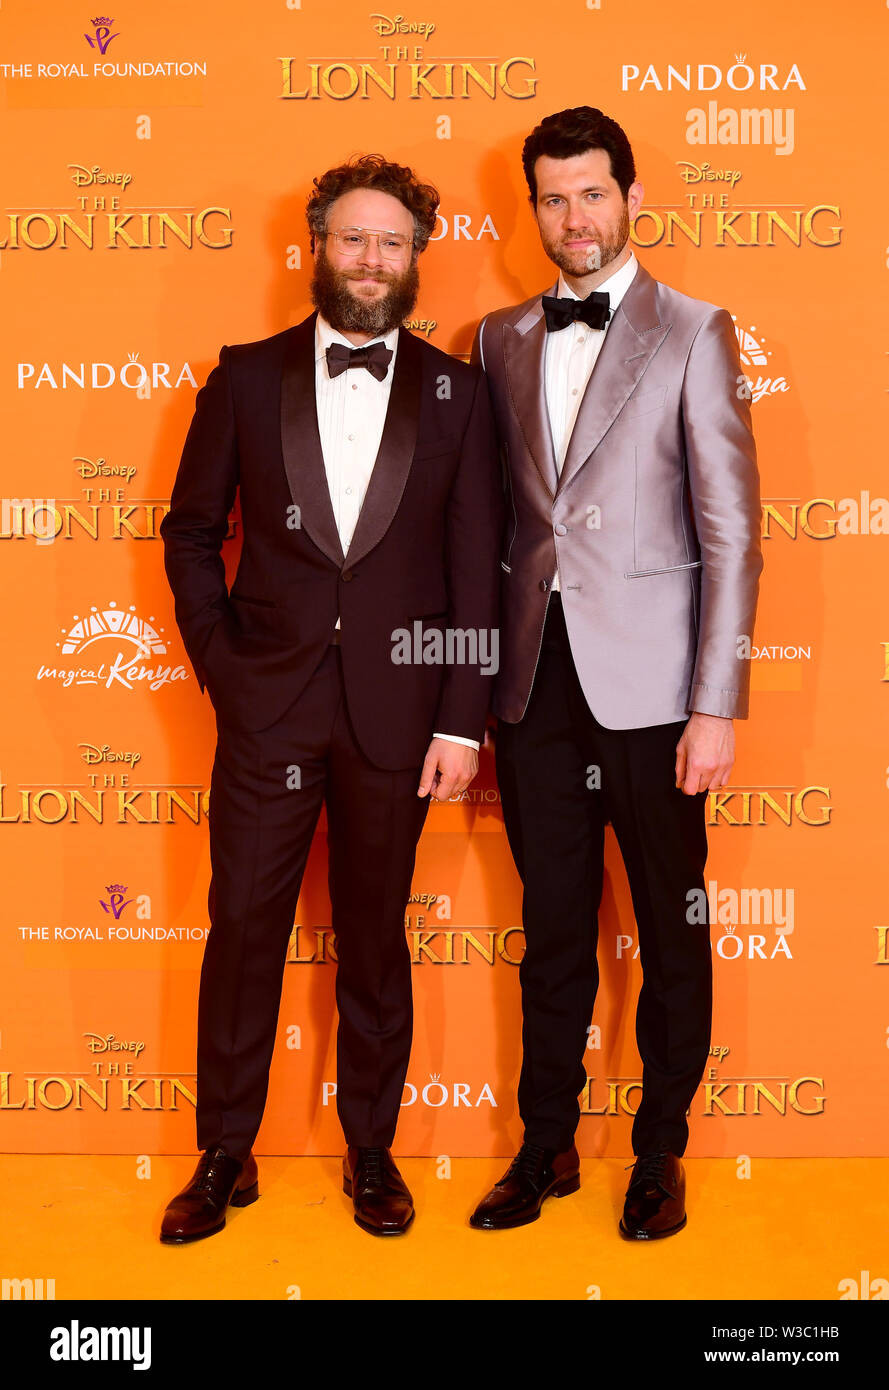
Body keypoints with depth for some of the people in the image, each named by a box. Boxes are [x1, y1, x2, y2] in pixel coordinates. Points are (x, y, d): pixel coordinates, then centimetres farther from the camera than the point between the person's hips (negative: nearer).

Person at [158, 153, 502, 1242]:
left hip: (395, 705, 0)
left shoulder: (455, 392, 4)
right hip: (266, 702, 1)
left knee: (374, 938, 11)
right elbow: (191, 530, 9)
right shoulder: (247, 377, 5)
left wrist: (462, 721, -4)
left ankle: (371, 1151, 28)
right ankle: (225, 1156, 24)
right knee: (243, 927, 6)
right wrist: (220, 661, -1)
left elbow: (475, 567, 1)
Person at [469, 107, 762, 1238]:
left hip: (646, 686, -3)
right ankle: (547, 1145, 29)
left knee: (671, 932, 9)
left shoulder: (694, 335, -1)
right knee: (551, 931, 14)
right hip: (535, 682, 4)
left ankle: (660, 1154, 27)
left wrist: (717, 707, -11)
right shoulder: (501, 340, 11)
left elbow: (731, 532, -6)